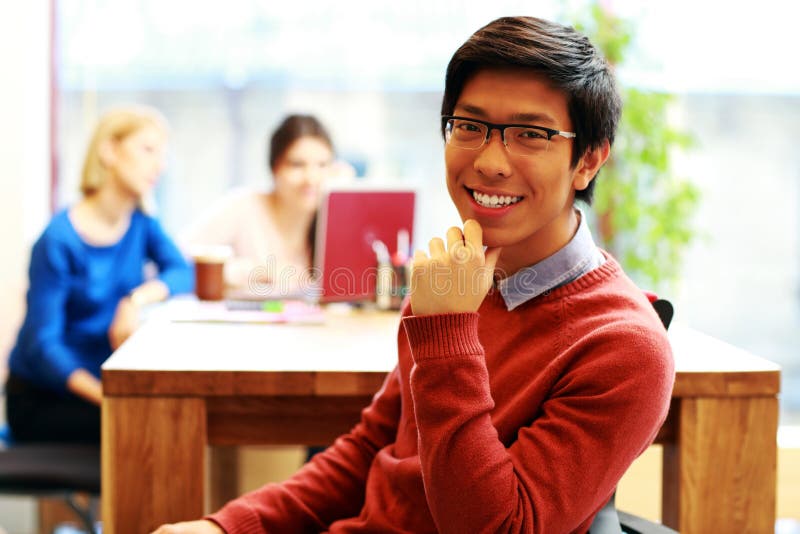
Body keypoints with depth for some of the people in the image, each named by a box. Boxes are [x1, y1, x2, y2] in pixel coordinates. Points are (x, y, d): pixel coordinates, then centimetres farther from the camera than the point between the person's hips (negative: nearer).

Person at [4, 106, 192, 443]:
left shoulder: (141, 223, 6)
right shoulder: (59, 240, -17)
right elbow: (42, 345, -20)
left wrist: (138, 298, -26)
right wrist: (105, 397, -34)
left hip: (105, 382, 6)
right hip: (40, 399, -6)